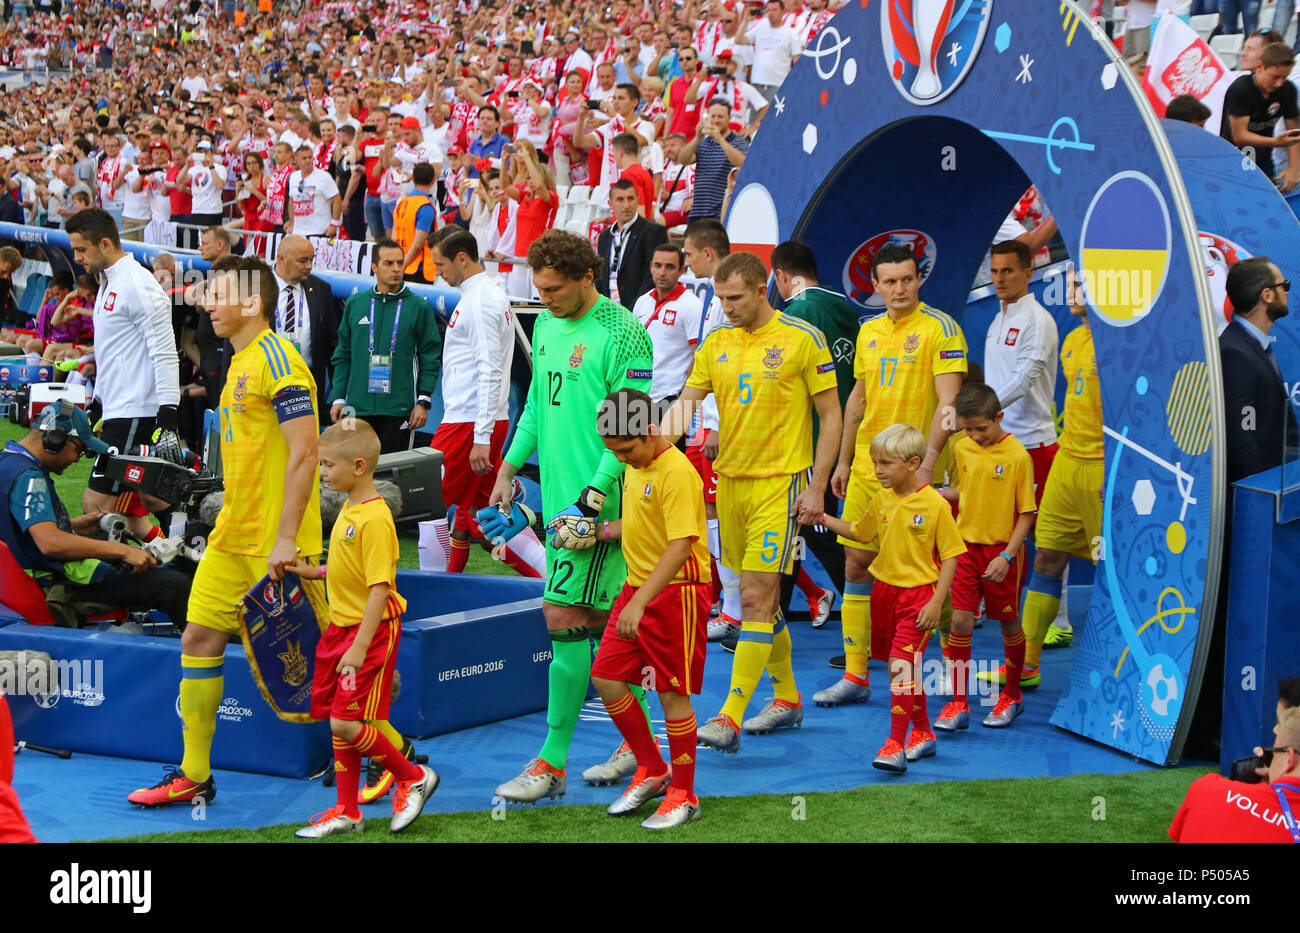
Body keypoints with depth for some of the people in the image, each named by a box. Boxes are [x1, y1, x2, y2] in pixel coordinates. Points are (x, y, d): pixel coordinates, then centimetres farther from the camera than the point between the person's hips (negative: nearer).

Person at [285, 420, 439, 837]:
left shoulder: (374, 518, -20)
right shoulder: (349, 510, 9)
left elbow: (379, 588, -22)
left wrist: (360, 647, -25)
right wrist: (314, 572, 8)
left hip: (370, 629, -9)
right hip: (341, 626, 9)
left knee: (345, 723, -11)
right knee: (337, 722, 11)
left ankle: (413, 777, 8)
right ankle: (346, 813, 20)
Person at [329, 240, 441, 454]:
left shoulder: (419, 307, 3)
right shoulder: (355, 304, 10)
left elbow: (431, 358, 2)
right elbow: (343, 356, 14)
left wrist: (423, 401, -6)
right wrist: (339, 398, 6)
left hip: (399, 410, -2)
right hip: (358, 408, 2)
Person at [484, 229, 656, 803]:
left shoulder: (622, 335, -13)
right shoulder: (545, 325, 13)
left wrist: (593, 498, -20)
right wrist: (509, 468, 17)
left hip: (599, 502, -8)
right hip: (560, 497, 8)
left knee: (565, 618, -9)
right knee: (606, 621, 13)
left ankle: (551, 764, -3)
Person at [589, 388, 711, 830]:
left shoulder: (676, 473, -20)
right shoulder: (635, 466, 8)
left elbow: (680, 546, -27)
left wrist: (639, 603, -33)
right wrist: (598, 531, 9)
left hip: (677, 591, -9)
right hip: (638, 585, 9)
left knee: (673, 692, -1)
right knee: (605, 677, 7)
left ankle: (683, 796, 13)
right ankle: (652, 771, 23)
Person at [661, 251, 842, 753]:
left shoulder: (803, 339, -6)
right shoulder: (716, 341, 8)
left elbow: (831, 416, -3)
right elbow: (688, 398, 7)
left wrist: (816, 487, -8)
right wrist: (666, 431, -15)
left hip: (780, 483, -6)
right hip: (730, 480, 6)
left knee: (757, 597, -11)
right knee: (759, 596, 14)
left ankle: (730, 719, -14)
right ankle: (786, 698, 29)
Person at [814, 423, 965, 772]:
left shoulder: (935, 504, -13)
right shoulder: (881, 500, 4)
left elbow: (950, 556, -10)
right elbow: (859, 532, 22)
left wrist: (936, 603, -14)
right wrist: (823, 518, 10)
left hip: (918, 593, -6)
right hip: (886, 589, 6)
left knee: (901, 665, -16)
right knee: (909, 666, 16)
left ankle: (896, 744, -15)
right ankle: (923, 733, 30)